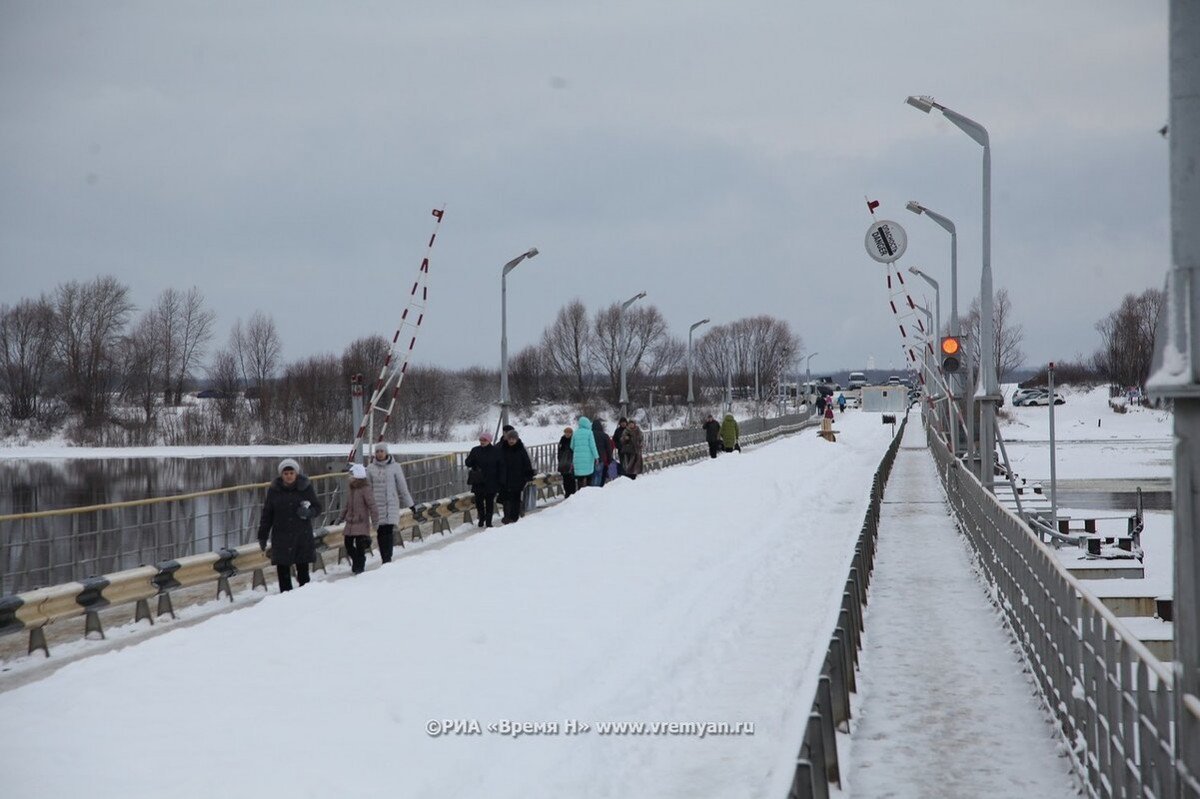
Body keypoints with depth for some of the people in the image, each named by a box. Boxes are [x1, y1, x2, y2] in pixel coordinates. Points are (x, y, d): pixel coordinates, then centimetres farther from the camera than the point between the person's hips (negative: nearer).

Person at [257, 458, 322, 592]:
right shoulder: (274, 490, 1)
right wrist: (262, 536, 7)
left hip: (303, 535, -1)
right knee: (283, 570, -1)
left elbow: (318, 507, 6)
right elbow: (266, 514, 8)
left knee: (303, 570, 3)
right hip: (281, 536, 1)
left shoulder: (305, 487, -1)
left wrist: (308, 512, -16)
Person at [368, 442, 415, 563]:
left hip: (391, 504, -2)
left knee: (388, 530, -13)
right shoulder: (371, 468, 5)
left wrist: (410, 503, 9)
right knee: (380, 532, 2)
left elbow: (402, 486, 6)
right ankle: (384, 559, 10)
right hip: (376, 505, 2)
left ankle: (388, 559, -15)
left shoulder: (395, 467, 1)